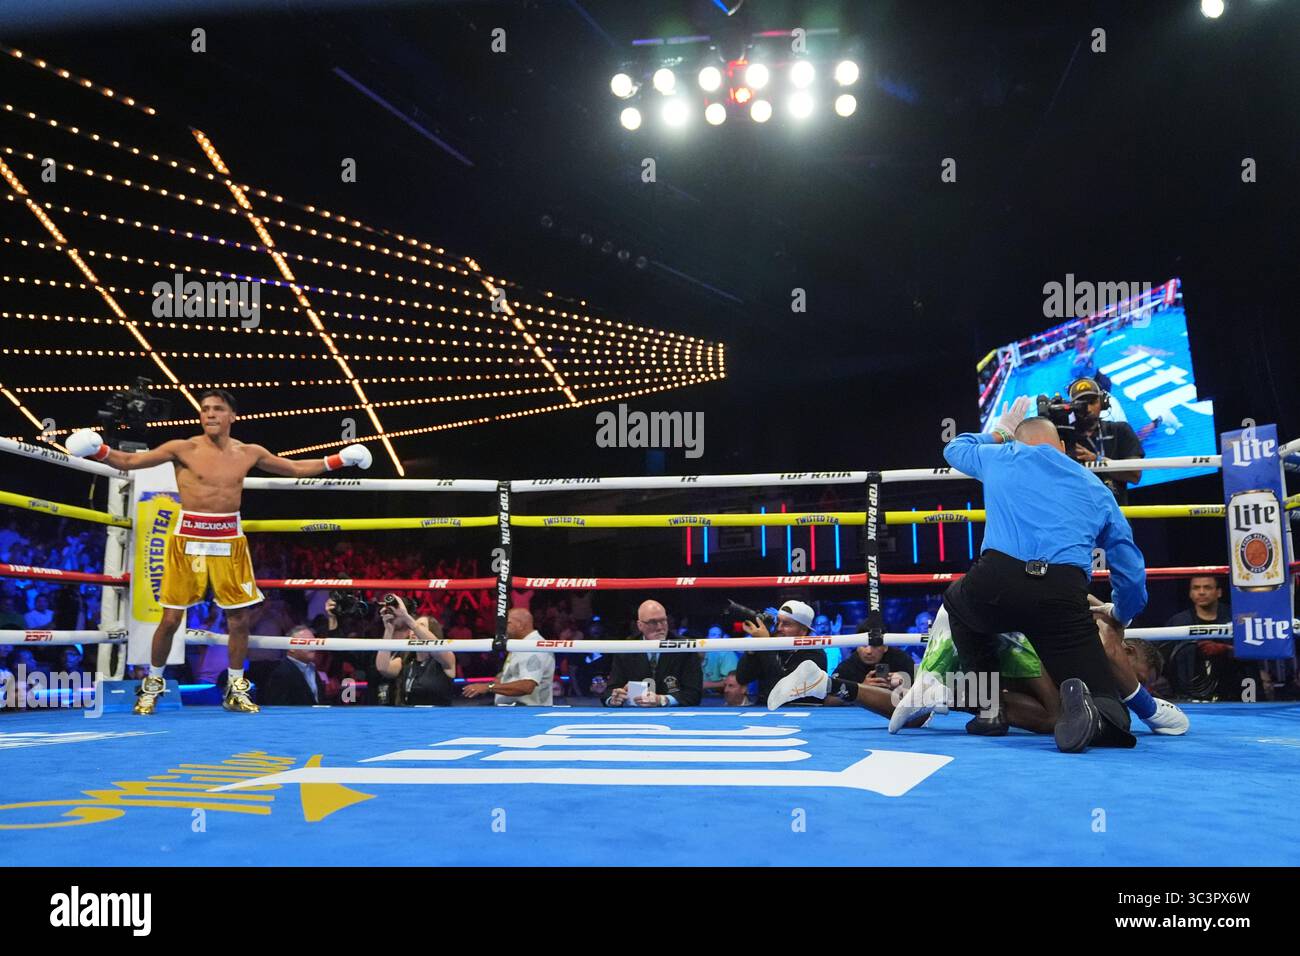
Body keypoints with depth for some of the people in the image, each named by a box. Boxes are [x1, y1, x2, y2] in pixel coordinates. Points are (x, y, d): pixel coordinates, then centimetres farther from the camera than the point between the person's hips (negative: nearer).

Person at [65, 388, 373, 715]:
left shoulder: (249, 453, 5)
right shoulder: (183, 449, -4)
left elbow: (296, 469, 16)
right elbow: (129, 461, -5)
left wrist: (338, 460, 12)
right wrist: (99, 451, -23)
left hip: (230, 541, 3)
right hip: (188, 539, -2)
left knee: (239, 618, 5)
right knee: (170, 619, 1)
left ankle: (235, 689, 22)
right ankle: (152, 684, 23)